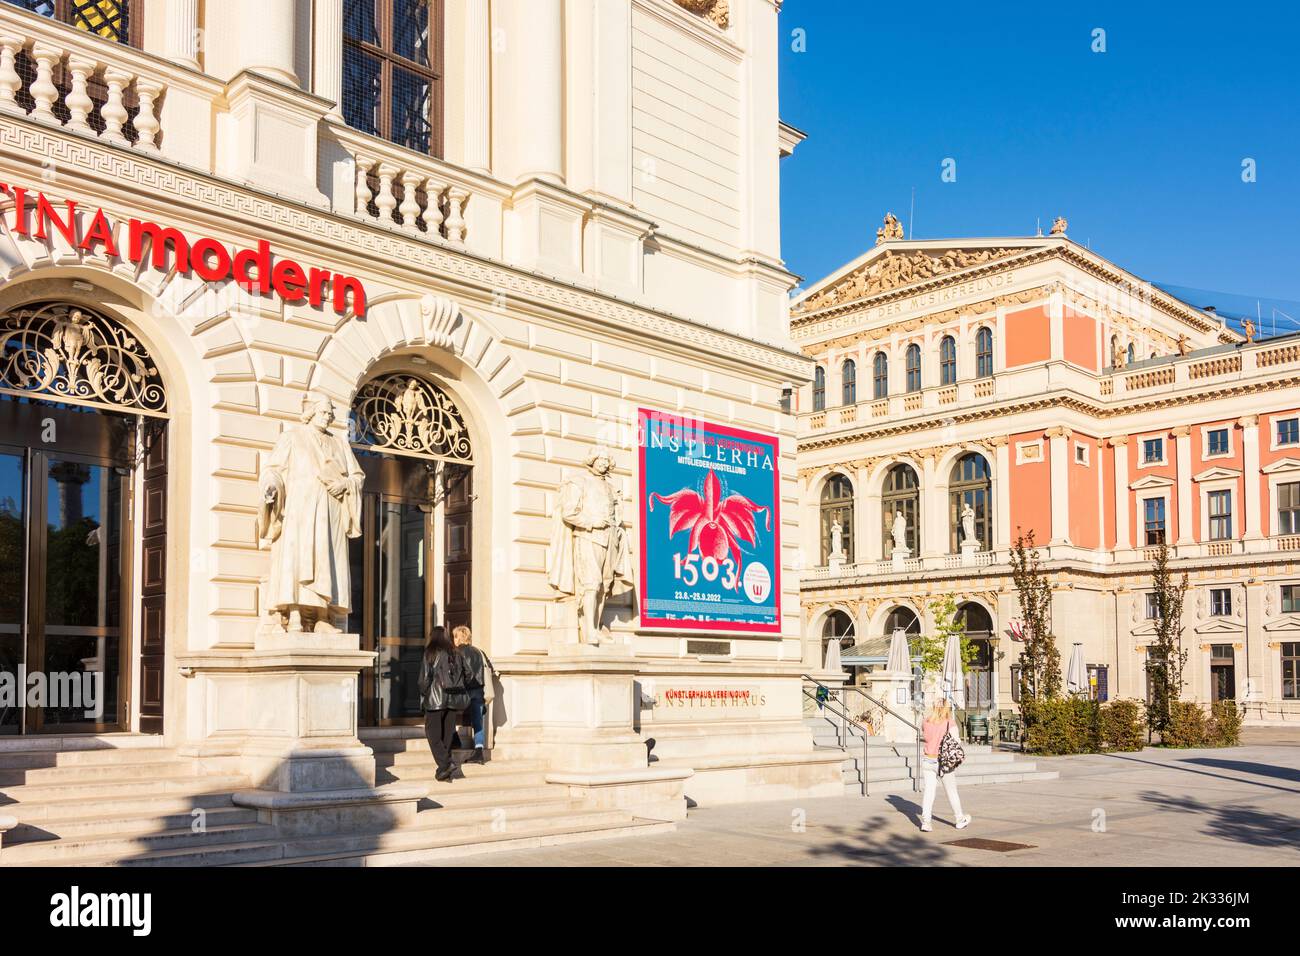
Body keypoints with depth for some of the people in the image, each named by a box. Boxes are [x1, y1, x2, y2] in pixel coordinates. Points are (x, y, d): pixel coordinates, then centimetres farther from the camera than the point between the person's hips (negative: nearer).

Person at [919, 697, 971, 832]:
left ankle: (925, 821, -8)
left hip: (928, 761, 3)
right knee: (951, 791, 14)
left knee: (928, 791, 3)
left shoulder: (926, 723, 0)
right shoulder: (950, 723, -12)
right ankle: (960, 820, 30)